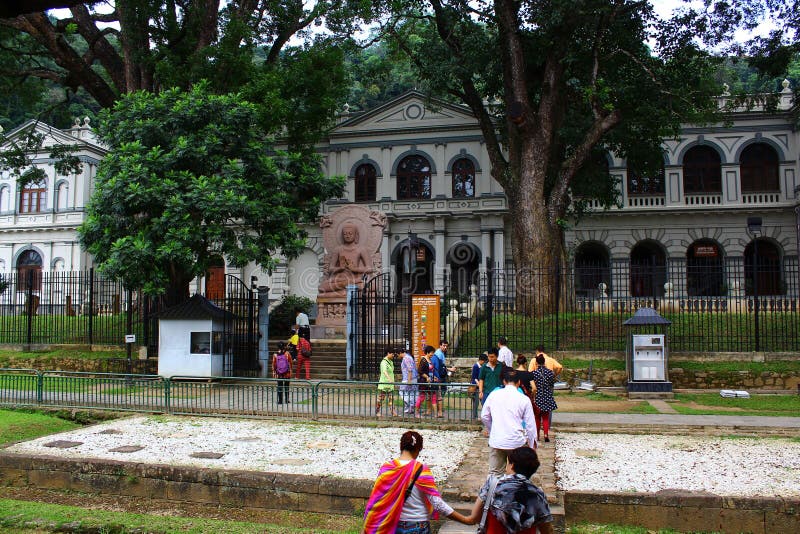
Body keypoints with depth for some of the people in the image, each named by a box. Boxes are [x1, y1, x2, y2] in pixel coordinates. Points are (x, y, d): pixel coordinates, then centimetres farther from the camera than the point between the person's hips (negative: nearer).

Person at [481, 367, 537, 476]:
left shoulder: (494, 395, 2)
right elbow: (530, 424, 0)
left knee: (494, 474, 7)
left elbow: (484, 416, 11)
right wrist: (533, 444, 11)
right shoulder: (524, 399, -3)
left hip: (496, 441, 1)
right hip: (517, 442, -1)